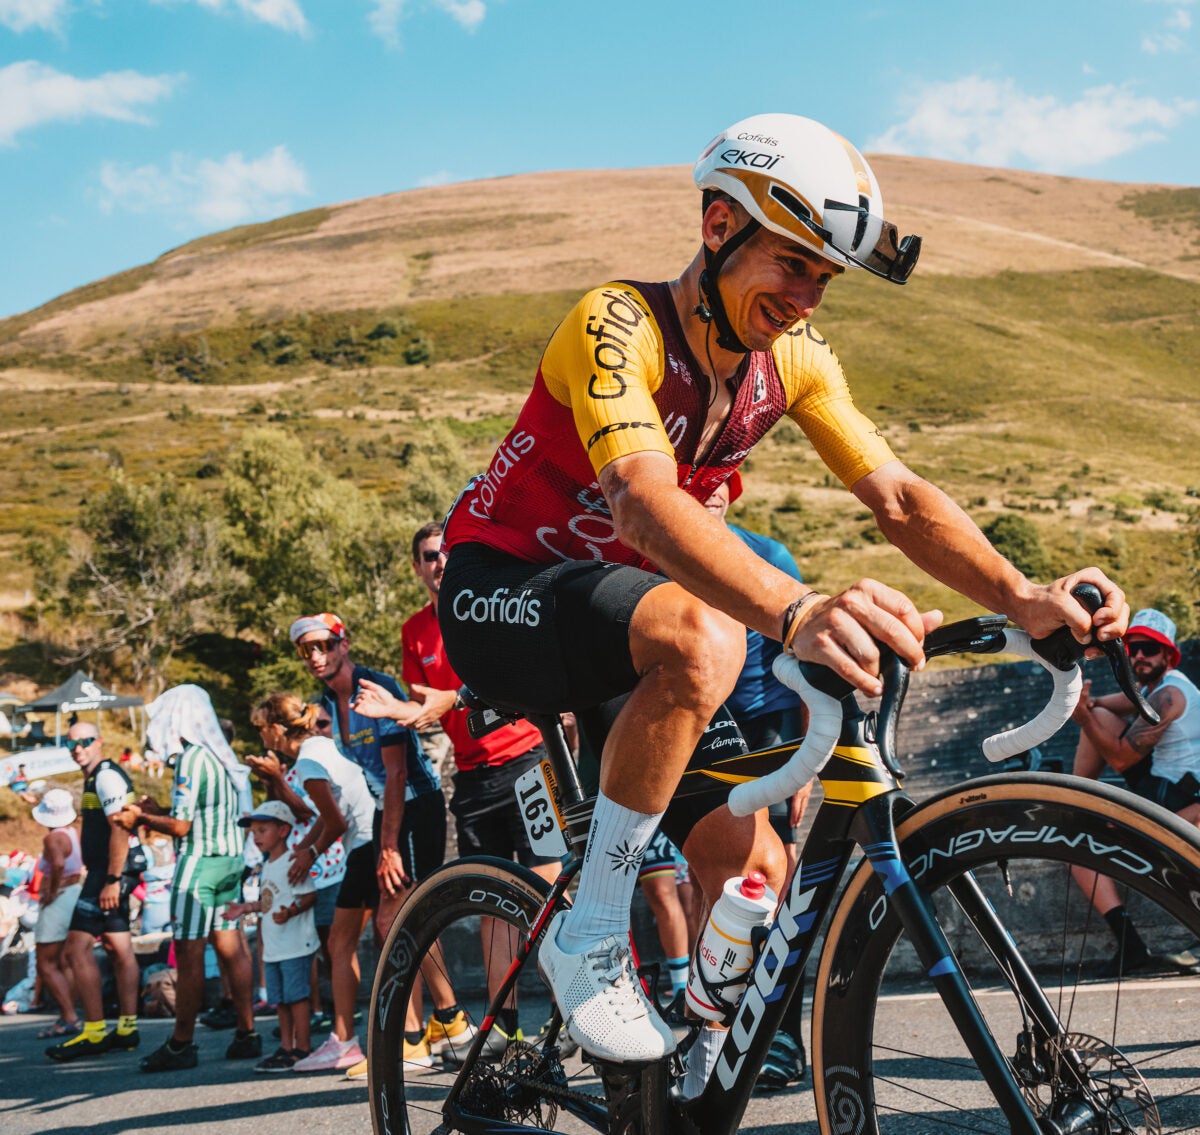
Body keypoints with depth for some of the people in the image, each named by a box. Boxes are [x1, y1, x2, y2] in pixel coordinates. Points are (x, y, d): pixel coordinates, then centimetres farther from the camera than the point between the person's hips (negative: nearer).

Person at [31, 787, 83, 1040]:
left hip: (58, 901, -9)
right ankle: (68, 1017, 18)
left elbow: (58, 863, -37)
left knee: (46, 966, -3)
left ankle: (69, 1018, -8)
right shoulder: (74, 833, 6)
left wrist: (52, 891, -23)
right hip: (76, 894, 9)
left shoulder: (52, 839, -18)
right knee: (64, 964, 15)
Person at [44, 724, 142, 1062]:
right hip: (108, 872, 11)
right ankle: (127, 1028, 15)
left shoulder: (107, 777, -13)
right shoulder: (95, 778, 19)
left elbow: (120, 829, -22)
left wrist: (111, 880, -26)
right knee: (120, 949, 11)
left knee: (77, 947, -13)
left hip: (110, 871, -11)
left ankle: (94, 1033, -14)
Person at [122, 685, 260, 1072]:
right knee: (231, 948, 10)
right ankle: (246, 1035, 13)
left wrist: (141, 818, -2)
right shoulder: (222, 757, 13)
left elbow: (181, 826, -17)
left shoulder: (192, 759, -15)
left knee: (189, 954, -5)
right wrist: (155, 812, 18)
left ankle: (181, 1044, -2)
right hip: (231, 858, 9)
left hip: (200, 861, -9)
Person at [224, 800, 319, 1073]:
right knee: (279, 999, 11)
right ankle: (286, 1047, 18)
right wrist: (246, 907, 24)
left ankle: (303, 1048, 0)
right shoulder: (268, 866, 17)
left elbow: (309, 895, -18)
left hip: (296, 946, -9)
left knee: (296, 995, -6)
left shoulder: (292, 863, -12)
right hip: (273, 948, 9)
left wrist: (290, 911, -32)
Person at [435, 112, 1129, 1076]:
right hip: (500, 592, -7)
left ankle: (704, 1072, 21)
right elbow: (644, 497, -43)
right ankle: (589, 938, -22)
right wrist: (798, 612, -60)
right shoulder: (620, 326, -25)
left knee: (756, 869, -6)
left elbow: (896, 493, -12)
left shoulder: (794, 356, -4)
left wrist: (1024, 597, -31)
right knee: (705, 635, -38)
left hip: (618, 609, 7)